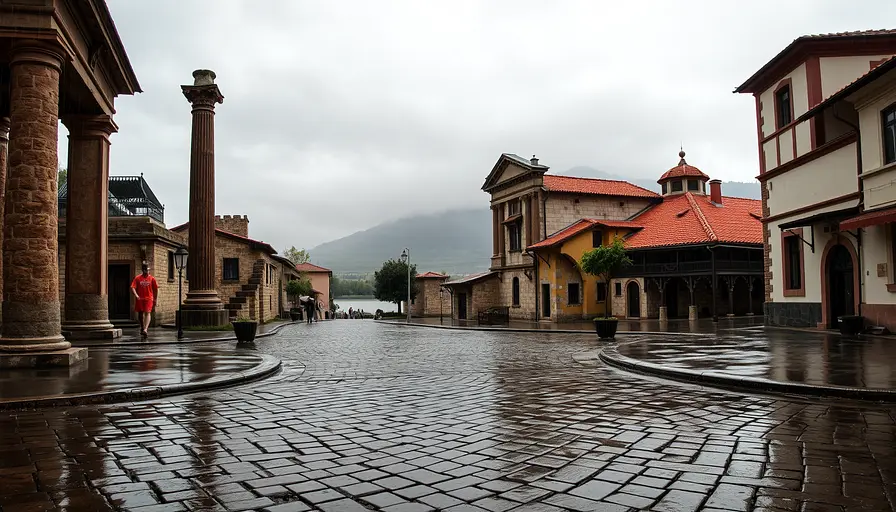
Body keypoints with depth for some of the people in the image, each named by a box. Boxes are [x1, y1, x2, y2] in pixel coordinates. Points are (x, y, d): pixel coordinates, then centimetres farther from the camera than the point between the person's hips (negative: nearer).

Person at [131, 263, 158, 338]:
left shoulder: (152, 278, 3)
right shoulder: (137, 278, 2)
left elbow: (156, 289, 8)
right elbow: (132, 288, -5)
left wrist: (154, 300, 7)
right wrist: (136, 295, -22)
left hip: (149, 298, -2)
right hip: (140, 299, 2)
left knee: (147, 313, -16)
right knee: (140, 314, 12)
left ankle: (145, 329, -28)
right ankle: (142, 328, 33)